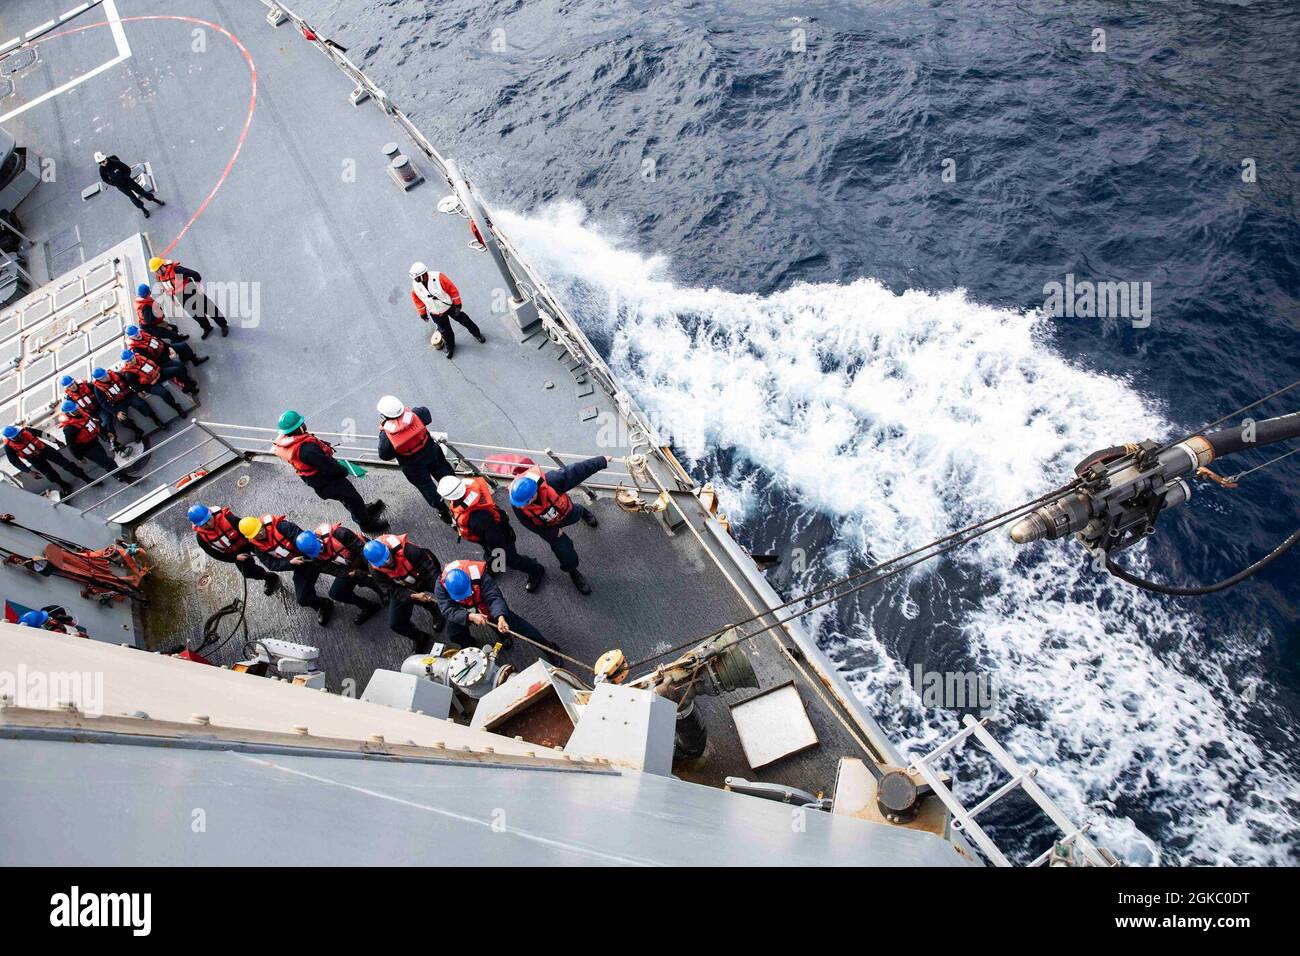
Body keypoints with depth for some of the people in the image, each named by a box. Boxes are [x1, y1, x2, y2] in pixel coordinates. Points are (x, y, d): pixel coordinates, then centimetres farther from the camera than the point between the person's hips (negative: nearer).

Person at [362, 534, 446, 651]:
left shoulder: (408, 551, -36)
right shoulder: (376, 570, -24)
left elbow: (431, 570, -31)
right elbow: (395, 591, -21)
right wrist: (414, 596, -38)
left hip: (424, 581, -1)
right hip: (401, 591, 2)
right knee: (396, 624, -5)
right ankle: (421, 638, 23)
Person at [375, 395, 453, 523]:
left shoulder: (386, 434, -30)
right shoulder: (414, 414, -26)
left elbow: (384, 456, -15)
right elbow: (428, 417, -4)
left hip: (413, 466, -2)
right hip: (431, 453, 2)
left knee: (427, 487, 21)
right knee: (446, 475, 25)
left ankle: (444, 512, 36)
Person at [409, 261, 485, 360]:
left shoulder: (438, 278, -31)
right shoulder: (415, 286, -19)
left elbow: (453, 290, -20)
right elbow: (418, 300, -1)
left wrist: (457, 305, -14)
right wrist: (423, 314, 8)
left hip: (450, 306, -2)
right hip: (436, 314, 2)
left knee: (465, 321, 14)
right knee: (445, 331, 16)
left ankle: (477, 334, 42)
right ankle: (450, 346, 44)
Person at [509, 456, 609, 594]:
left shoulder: (551, 481, -48)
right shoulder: (518, 507, -39)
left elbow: (577, 471, -35)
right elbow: (532, 526, -18)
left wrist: (602, 461, -24)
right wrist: (554, 533, -9)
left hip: (565, 512, 1)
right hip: (548, 527, -1)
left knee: (575, 516, 34)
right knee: (565, 551, 1)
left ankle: (581, 511, 74)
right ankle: (573, 572, 36)